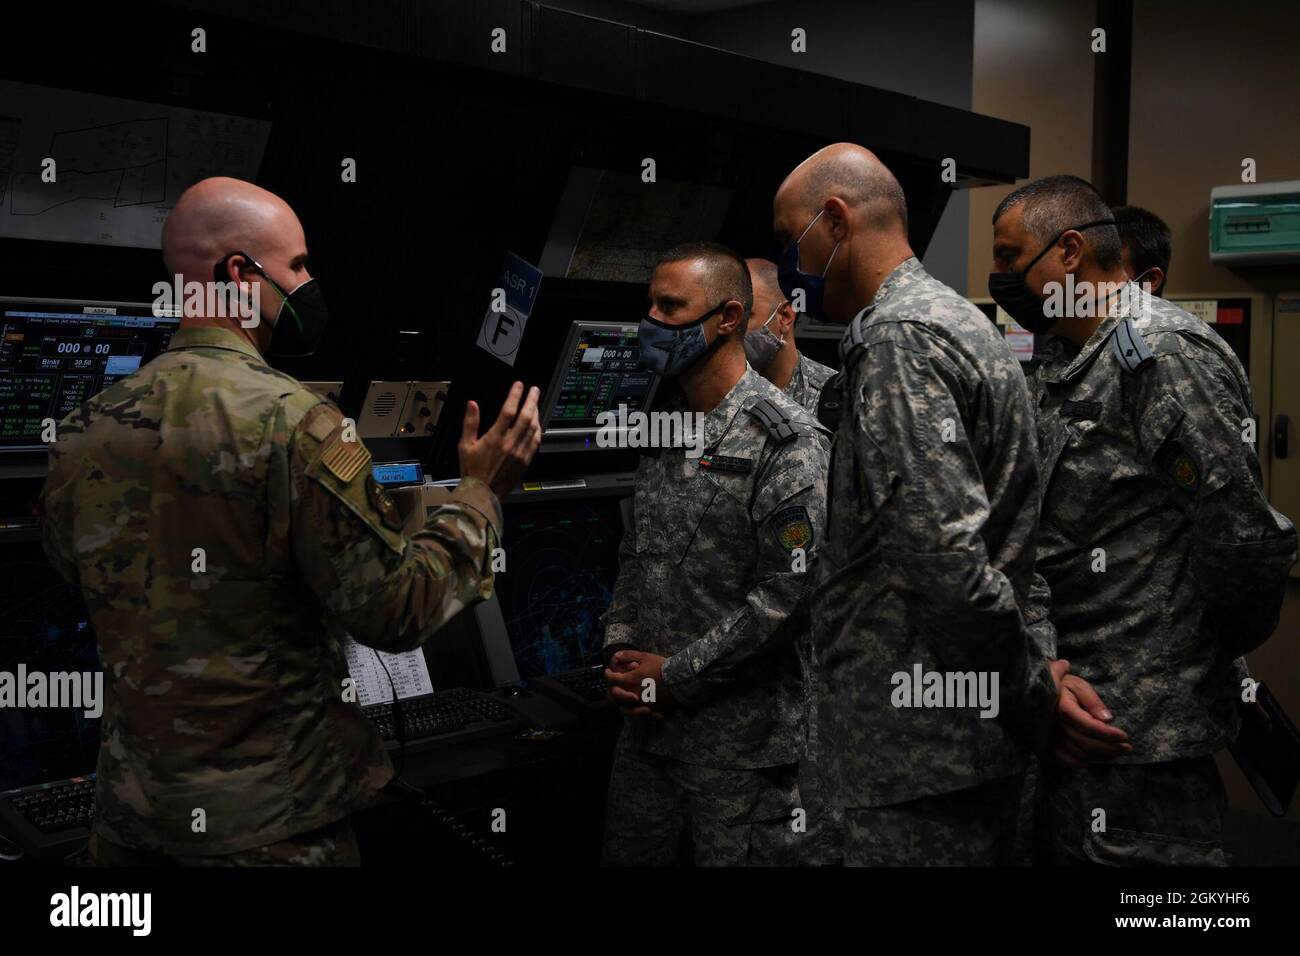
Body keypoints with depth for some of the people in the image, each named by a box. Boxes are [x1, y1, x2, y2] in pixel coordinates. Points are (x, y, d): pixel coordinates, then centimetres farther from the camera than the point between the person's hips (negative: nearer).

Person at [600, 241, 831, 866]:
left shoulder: (787, 443, -14)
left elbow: (790, 592, -20)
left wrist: (675, 676, -15)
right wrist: (620, 653, 3)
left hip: (740, 738, -7)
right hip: (645, 719, 7)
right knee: (629, 854, 17)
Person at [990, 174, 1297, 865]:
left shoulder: (1166, 354, -13)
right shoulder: (1050, 373, 13)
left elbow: (1243, 537, -18)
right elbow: (1023, 542, 7)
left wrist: (1200, 662, -3)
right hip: (1076, 716, 8)